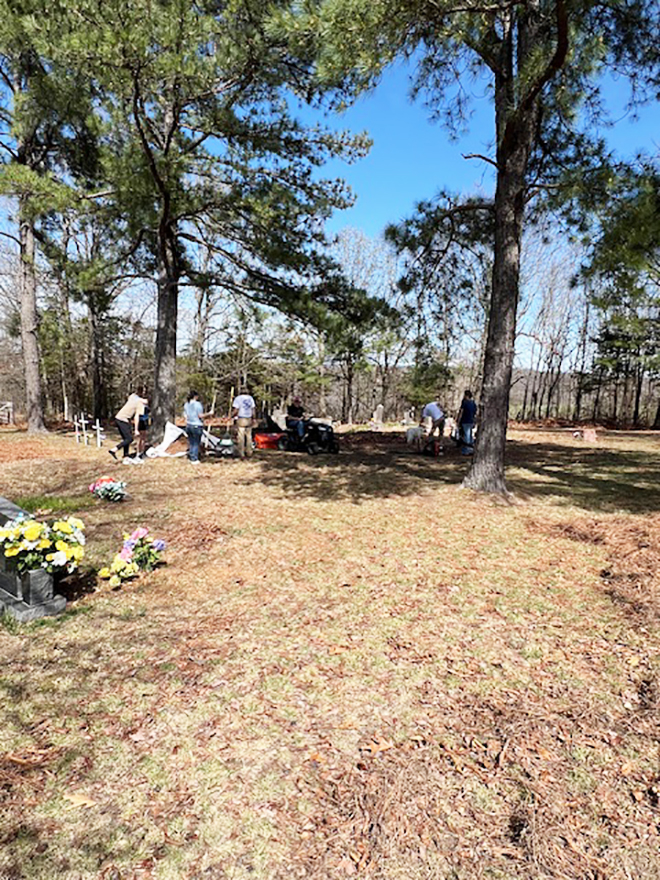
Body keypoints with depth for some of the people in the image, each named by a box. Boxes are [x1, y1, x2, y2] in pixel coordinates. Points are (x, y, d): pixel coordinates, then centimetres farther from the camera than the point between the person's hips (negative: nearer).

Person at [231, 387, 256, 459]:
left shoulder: (238, 398, -5)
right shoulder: (250, 398, 8)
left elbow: (235, 410, -12)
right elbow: (253, 409, 7)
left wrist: (231, 417, 2)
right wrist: (253, 419, 14)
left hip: (241, 419, -4)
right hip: (249, 419, 4)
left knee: (241, 437, -2)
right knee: (248, 436, 12)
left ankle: (241, 454, -2)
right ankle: (249, 452, 15)